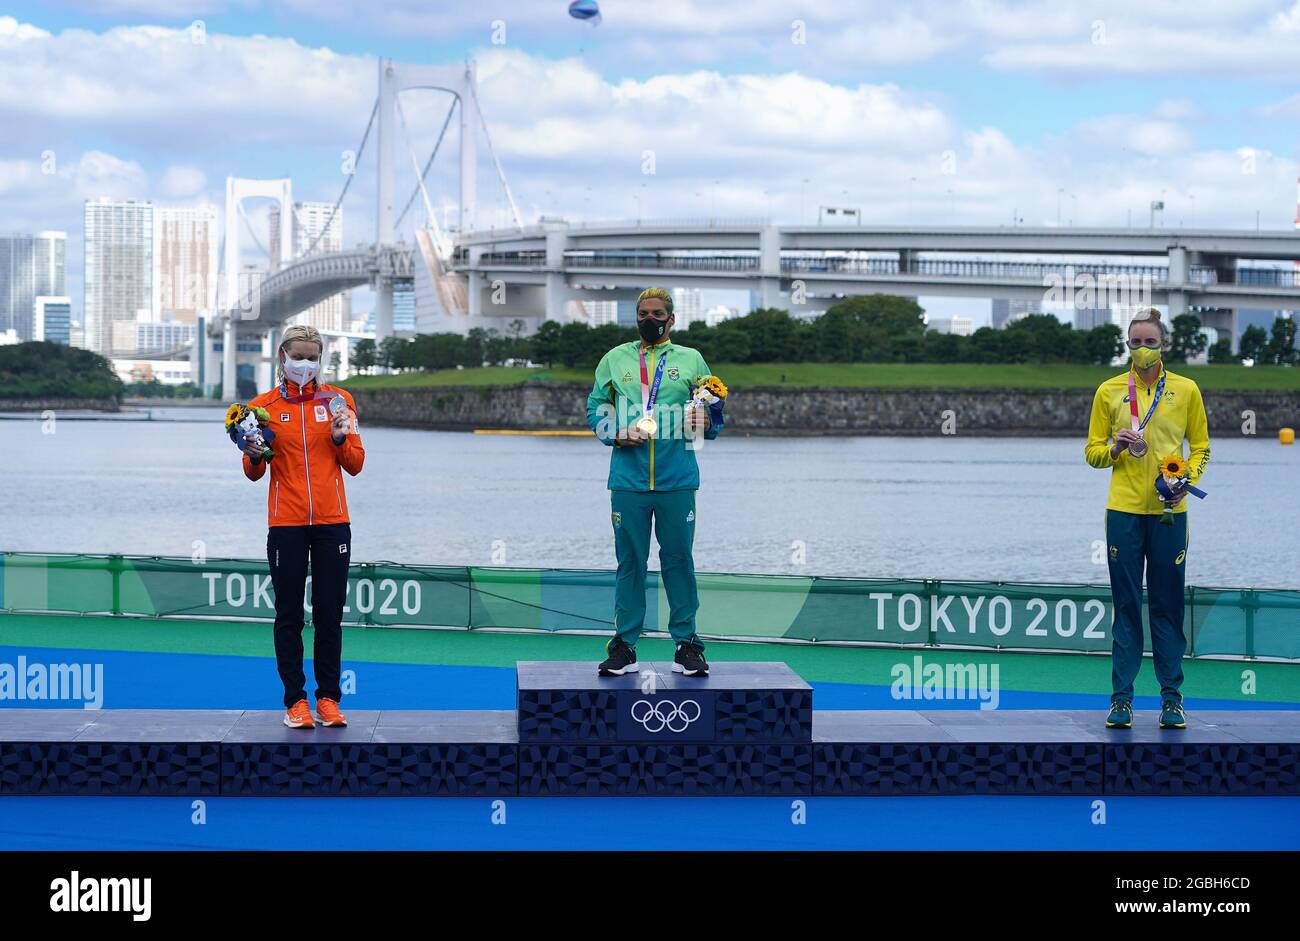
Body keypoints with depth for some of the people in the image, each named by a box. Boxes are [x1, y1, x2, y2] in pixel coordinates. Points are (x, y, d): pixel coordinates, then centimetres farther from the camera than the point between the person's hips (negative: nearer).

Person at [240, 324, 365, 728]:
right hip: (286, 524, 0)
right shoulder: (264, 405, 5)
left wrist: (341, 438, -12)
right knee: (289, 615, 1)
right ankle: (295, 700, 5)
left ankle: (328, 698, 9)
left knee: (330, 614, 3)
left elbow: (355, 465, 6)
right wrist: (254, 456, -14)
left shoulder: (338, 400, 6)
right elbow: (254, 473, 7)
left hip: (332, 522, 1)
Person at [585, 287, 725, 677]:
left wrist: (706, 421, -13)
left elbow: (713, 414, 10)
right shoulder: (615, 359, 13)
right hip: (628, 480, 1)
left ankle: (686, 645, 6)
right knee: (629, 561, 2)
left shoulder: (691, 360, 11)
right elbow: (595, 407, 13)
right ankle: (624, 646, 7)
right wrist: (616, 435, -4)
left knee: (679, 559, 0)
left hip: (677, 481, -1)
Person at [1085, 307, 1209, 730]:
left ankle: (1172, 697, 8)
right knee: (1126, 605, 1)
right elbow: (1093, 451, 10)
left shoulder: (1186, 390, 5)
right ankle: (1121, 697, 5)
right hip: (1124, 509, 0)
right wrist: (1115, 447, -12)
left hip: (1169, 511, 0)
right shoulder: (1109, 391, 6)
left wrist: (1188, 480, -9)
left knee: (1168, 605, 2)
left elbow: (1201, 446, 10)